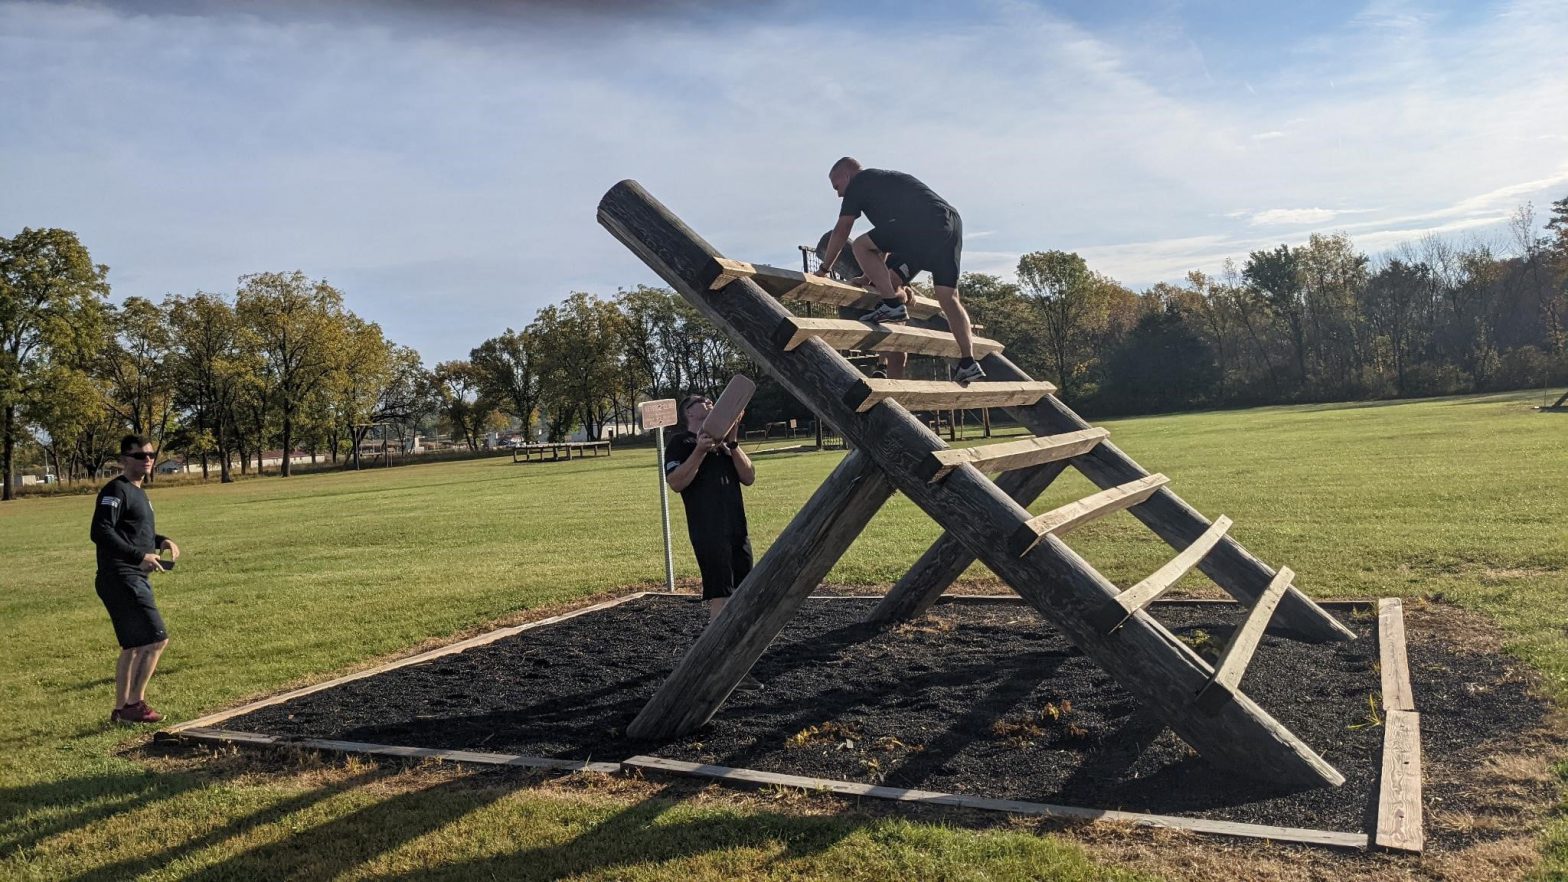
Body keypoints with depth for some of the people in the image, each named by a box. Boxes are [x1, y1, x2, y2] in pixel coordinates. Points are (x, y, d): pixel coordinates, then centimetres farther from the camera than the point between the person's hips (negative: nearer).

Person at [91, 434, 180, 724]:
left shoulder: (139, 493, 18)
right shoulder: (116, 490, -11)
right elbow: (100, 532, -22)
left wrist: (161, 540, 11)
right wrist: (139, 556, -26)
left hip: (136, 579, 10)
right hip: (121, 578, -10)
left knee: (133, 646, 15)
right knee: (156, 639, -12)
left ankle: (121, 710, 23)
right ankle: (134, 704, -4)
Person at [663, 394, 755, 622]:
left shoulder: (724, 442, 19)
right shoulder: (680, 442, 2)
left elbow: (749, 477, 8)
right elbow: (676, 483, -12)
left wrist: (732, 443, -2)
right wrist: (700, 451, -18)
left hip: (738, 530, 6)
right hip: (708, 532, -6)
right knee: (720, 597, -11)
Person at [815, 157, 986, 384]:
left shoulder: (859, 183, 13)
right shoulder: (886, 180, 37)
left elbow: (841, 230, 9)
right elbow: (885, 239, 40)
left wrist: (824, 269, 18)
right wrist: (872, 276, 43)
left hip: (925, 223, -9)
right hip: (952, 224, 9)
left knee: (861, 246, 2)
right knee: (949, 298, 7)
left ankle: (892, 305, -8)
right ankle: (968, 363, -2)